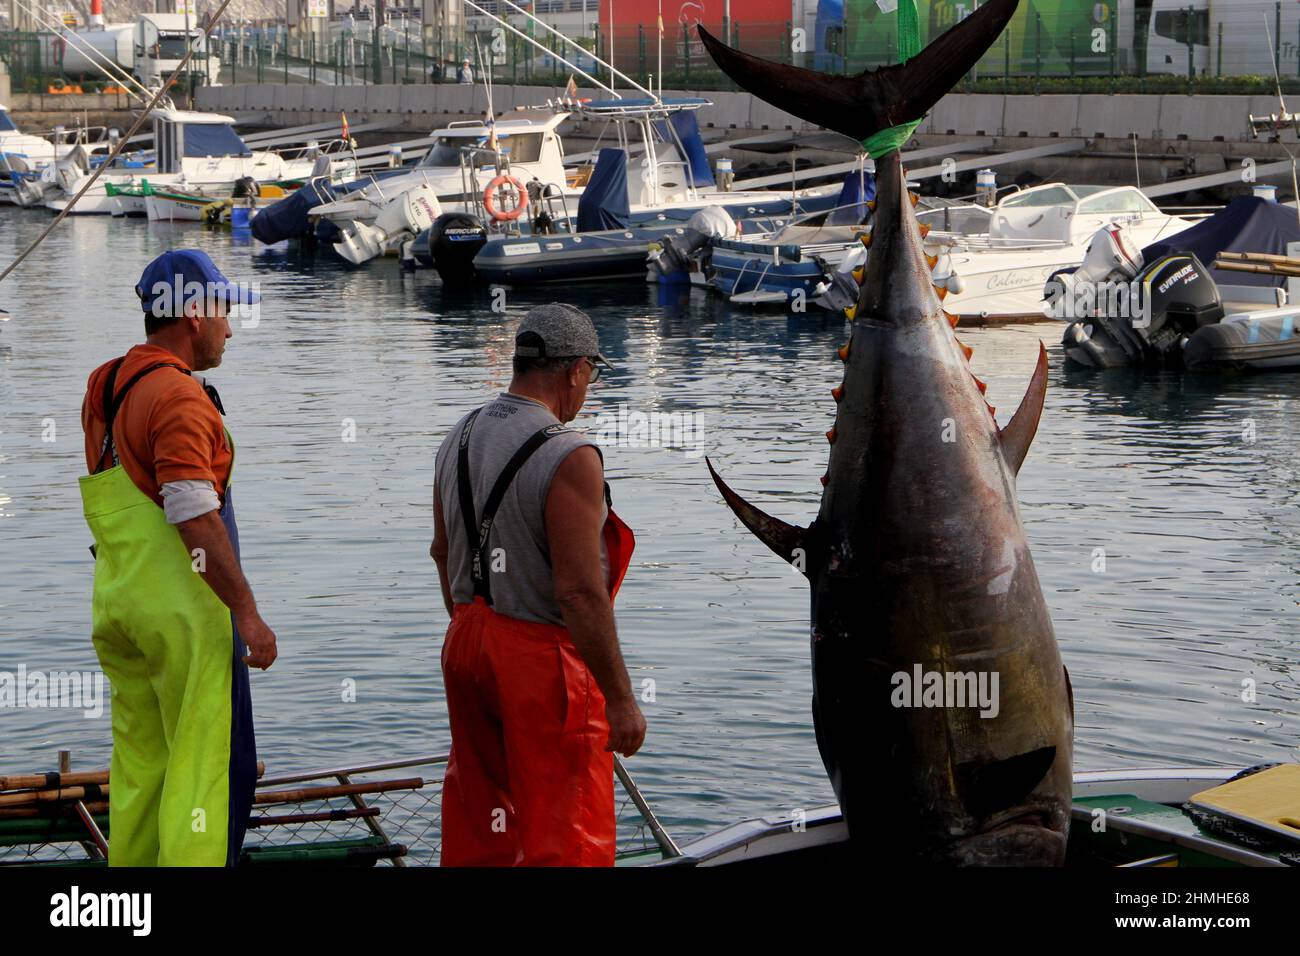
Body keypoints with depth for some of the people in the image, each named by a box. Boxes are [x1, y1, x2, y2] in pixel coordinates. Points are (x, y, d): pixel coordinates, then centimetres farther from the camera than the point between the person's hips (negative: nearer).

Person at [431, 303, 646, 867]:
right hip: (544, 657, -8)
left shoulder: (459, 439, 5)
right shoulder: (569, 457, -20)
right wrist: (620, 698, -18)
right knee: (561, 831, 3)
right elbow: (580, 594, -23)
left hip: (467, 645, 8)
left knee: (477, 824, 20)